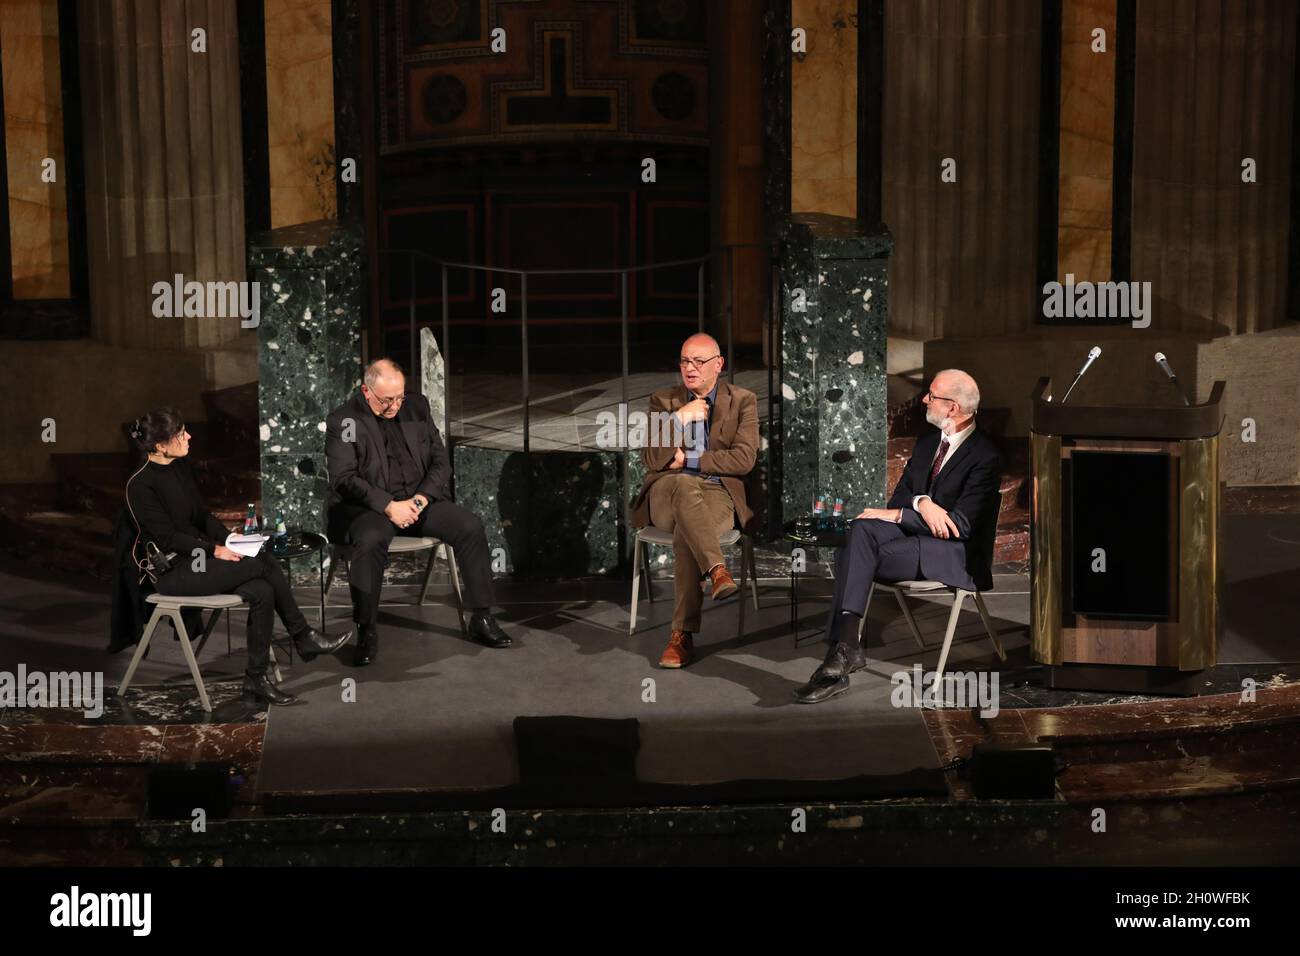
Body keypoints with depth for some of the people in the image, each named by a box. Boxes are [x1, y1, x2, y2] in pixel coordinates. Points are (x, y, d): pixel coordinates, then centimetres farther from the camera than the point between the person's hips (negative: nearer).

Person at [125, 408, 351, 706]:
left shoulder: (180, 467, 10)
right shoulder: (140, 486, -14)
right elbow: (167, 538, -17)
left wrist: (228, 537, -2)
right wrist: (215, 550, -21)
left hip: (197, 557, 8)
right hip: (171, 571, -8)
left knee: (261, 591, -18)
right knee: (263, 564, -21)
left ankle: (256, 681, -13)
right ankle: (303, 637, -7)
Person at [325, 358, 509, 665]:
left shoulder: (417, 407, 10)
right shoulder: (343, 420, -4)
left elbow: (441, 461, 10)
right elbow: (344, 478, -11)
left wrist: (421, 499, -8)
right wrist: (389, 506, -21)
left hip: (420, 500, 4)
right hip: (370, 506, -4)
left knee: (470, 526, -19)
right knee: (371, 541, -37)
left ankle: (482, 618, -11)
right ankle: (366, 633, -25)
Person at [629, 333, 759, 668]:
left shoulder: (743, 401, 10)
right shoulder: (664, 401, 13)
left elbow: (744, 459, -4)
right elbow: (651, 461, 1)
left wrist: (689, 460, -4)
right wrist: (681, 418, -9)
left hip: (718, 495, -1)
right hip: (667, 495, 1)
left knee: (688, 530, -36)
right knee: (684, 484, -38)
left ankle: (682, 634, -38)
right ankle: (717, 570, -54)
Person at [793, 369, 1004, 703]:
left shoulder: (985, 457, -10)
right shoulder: (926, 444, 16)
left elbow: (961, 524, -17)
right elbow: (897, 501, 13)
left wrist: (896, 515, -17)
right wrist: (922, 504, -12)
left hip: (955, 554, -7)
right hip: (914, 534, 7)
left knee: (854, 556, -28)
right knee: (862, 528, -27)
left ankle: (843, 648, -28)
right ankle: (844, 646, -38)